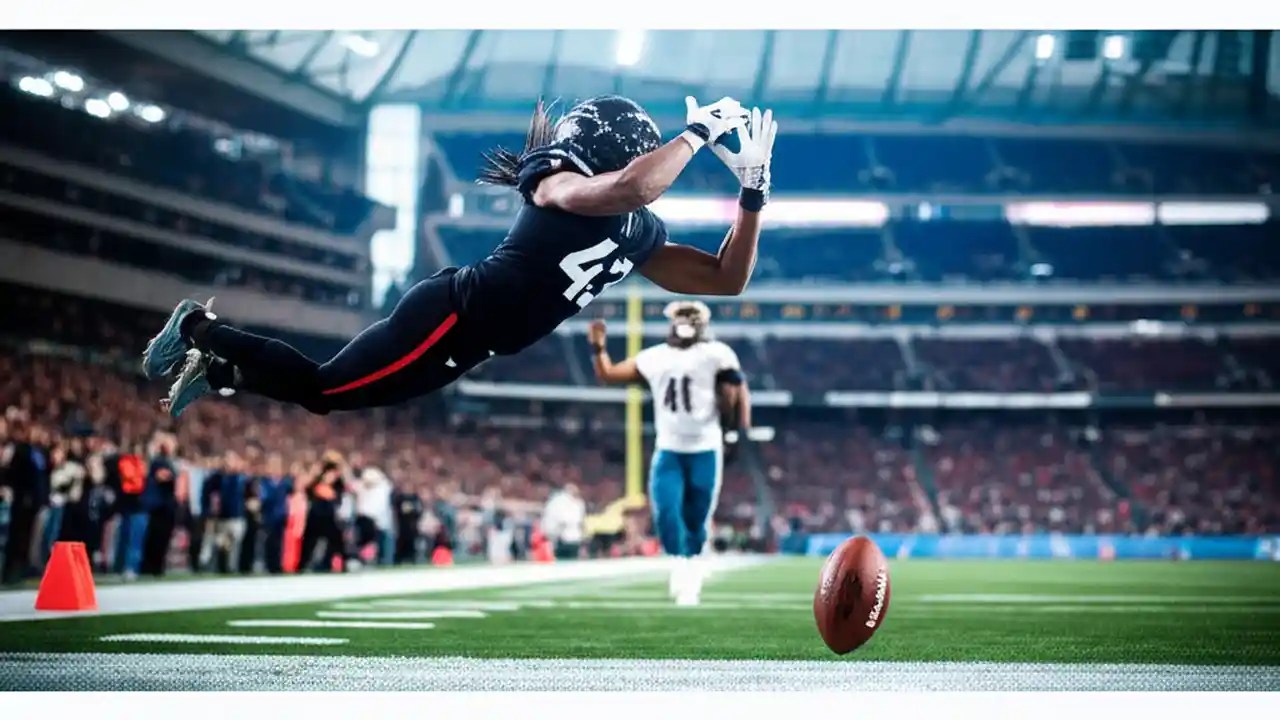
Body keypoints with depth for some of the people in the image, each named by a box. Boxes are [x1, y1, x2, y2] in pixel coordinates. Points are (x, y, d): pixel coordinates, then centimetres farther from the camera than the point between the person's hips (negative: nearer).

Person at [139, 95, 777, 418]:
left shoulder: (640, 235, 10)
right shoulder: (558, 180, -15)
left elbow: (725, 280, 10)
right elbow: (630, 188, -38)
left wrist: (753, 188, 3)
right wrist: (700, 130, -26)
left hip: (464, 345, 9)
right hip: (450, 316, -9)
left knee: (326, 398, 14)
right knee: (322, 389, -3)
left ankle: (217, 369, 28)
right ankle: (200, 331, 13)